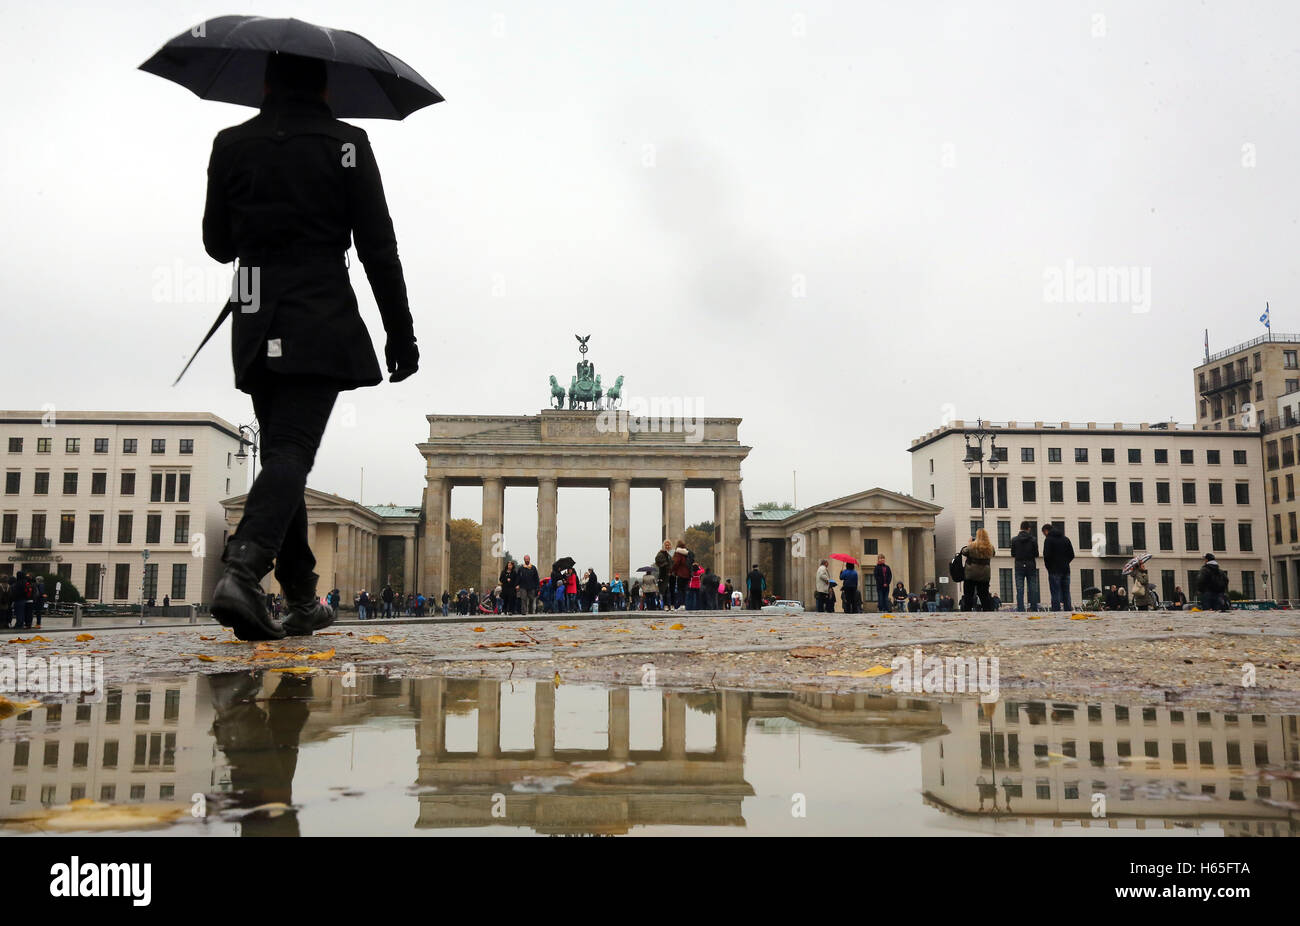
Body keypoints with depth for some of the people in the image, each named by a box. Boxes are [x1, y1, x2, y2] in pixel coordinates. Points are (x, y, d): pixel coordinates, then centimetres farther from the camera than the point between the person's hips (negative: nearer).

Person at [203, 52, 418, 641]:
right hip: (323, 323, -4)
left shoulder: (231, 145, 9)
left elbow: (217, 245, 14)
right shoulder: (346, 145, 0)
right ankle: (242, 570, -29)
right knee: (293, 450, -8)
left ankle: (302, 601, 15)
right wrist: (401, 334, 0)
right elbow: (378, 249, -4)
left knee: (281, 452, 11)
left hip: (256, 324, 4)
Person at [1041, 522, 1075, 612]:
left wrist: (1048, 567, 2)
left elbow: (1047, 555, -13)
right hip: (1066, 570, 6)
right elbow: (1072, 555, 11)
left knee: (1056, 594, -6)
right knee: (1066, 593, 8)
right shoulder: (1066, 539, 14)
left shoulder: (1048, 539, -5)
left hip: (1054, 571, -6)